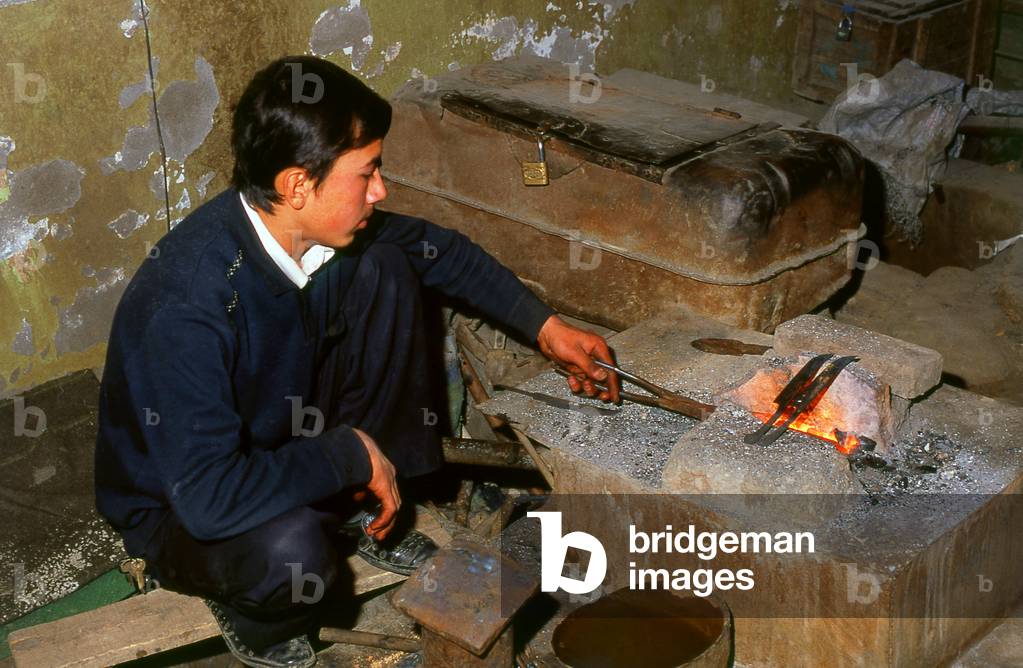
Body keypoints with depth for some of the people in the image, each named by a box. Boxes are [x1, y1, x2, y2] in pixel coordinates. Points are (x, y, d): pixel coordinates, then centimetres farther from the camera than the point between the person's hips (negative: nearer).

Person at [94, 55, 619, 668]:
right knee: (290, 550, -40)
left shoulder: (325, 228, -16)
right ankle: (253, 617, 0)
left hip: (288, 442, 6)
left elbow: (440, 250, 4)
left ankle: (359, 508, 6)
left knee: (387, 270, -8)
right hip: (180, 508, -6)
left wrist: (545, 325, 1)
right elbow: (209, 497, -41)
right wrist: (354, 454, -30)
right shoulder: (187, 305, -38)